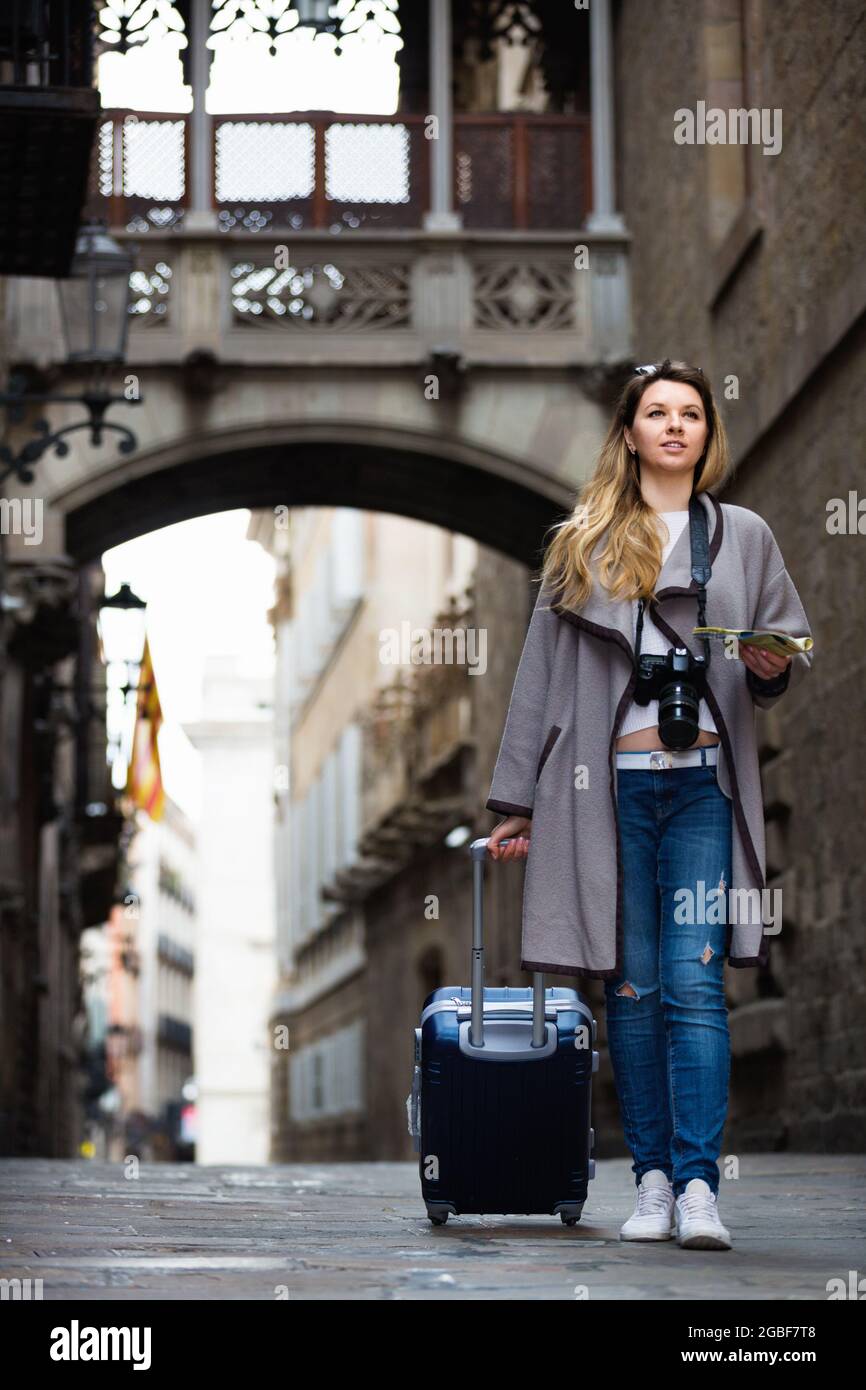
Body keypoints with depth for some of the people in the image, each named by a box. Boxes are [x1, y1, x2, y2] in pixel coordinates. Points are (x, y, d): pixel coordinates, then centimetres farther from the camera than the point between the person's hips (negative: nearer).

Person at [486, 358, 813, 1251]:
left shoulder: (743, 536, 14)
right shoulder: (583, 542, 13)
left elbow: (787, 647, 18)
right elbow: (541, 671, 11)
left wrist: (771, 668, -7)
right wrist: (518, 800, 8)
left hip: (703, 783, 0)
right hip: (611, 783, 1)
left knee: (694, 984, -10)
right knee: (631, 987, 0)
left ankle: (698, 1184, -12)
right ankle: (653, 1179, 7)